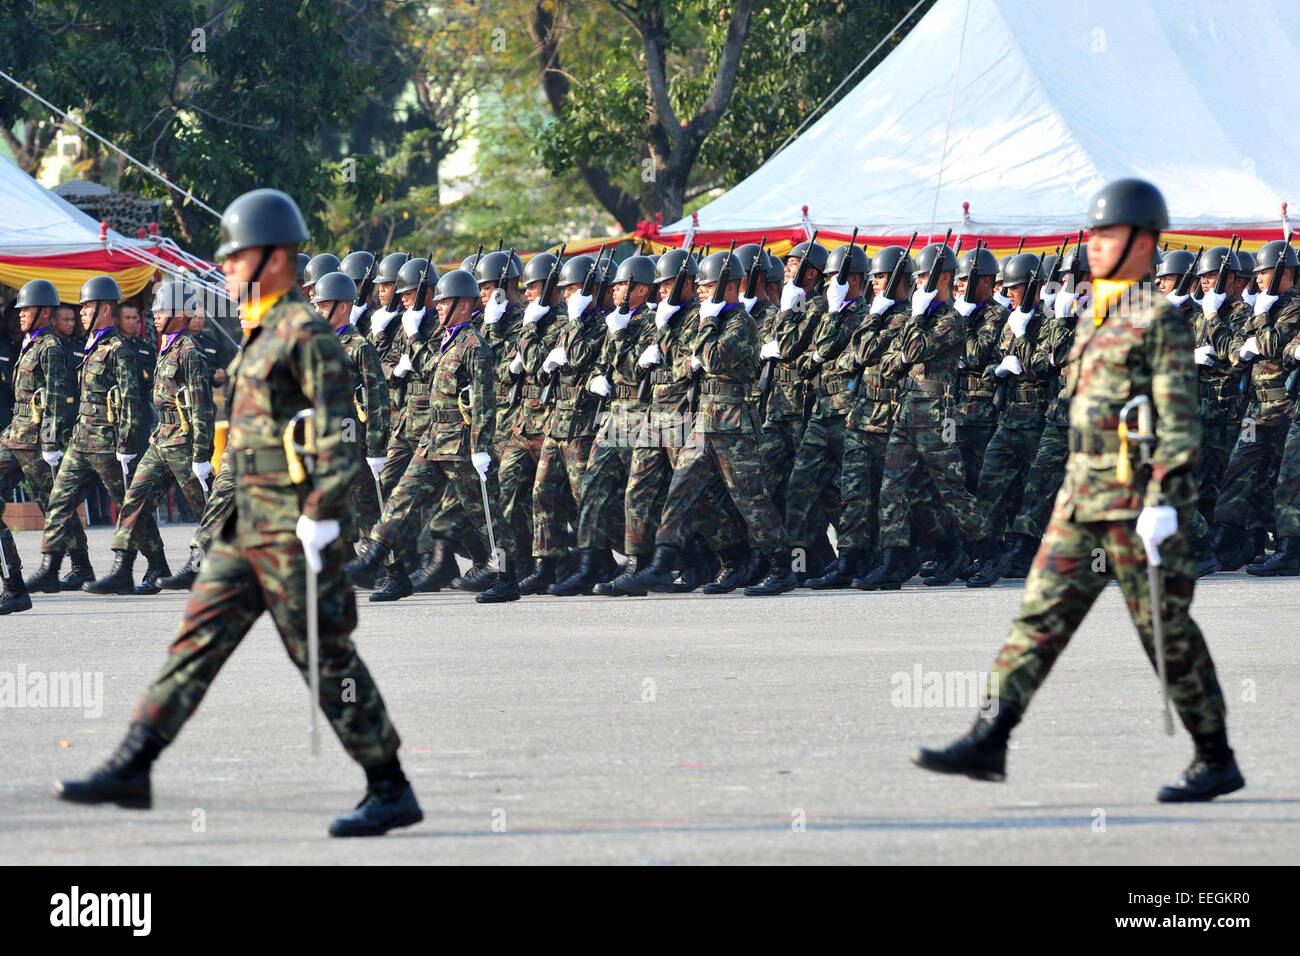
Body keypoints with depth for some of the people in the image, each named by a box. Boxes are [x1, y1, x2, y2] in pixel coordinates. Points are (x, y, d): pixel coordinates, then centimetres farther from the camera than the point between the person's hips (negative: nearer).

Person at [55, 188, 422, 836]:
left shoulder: (306, 332, -12)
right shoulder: (261, 333, 17)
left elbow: (336, 431, -18)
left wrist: (322, 515, -23)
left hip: (292, 529, -9)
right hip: (247, 527, 9)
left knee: (327, 658, -4)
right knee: (198, 637, 4)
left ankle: (392, 792, 4)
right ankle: (132, 768, 2)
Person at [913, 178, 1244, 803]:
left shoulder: (1160, 322, -10)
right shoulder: (1097, 318, 16)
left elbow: (1179, 421, -16)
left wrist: (1164, 501, -23)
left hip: (1139, 501, -8)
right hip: (1082, 499, 8)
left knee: (1168, 633, -1)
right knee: (1042, 613, 0)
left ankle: (1217, 762, 9)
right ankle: (988, 742, -5)